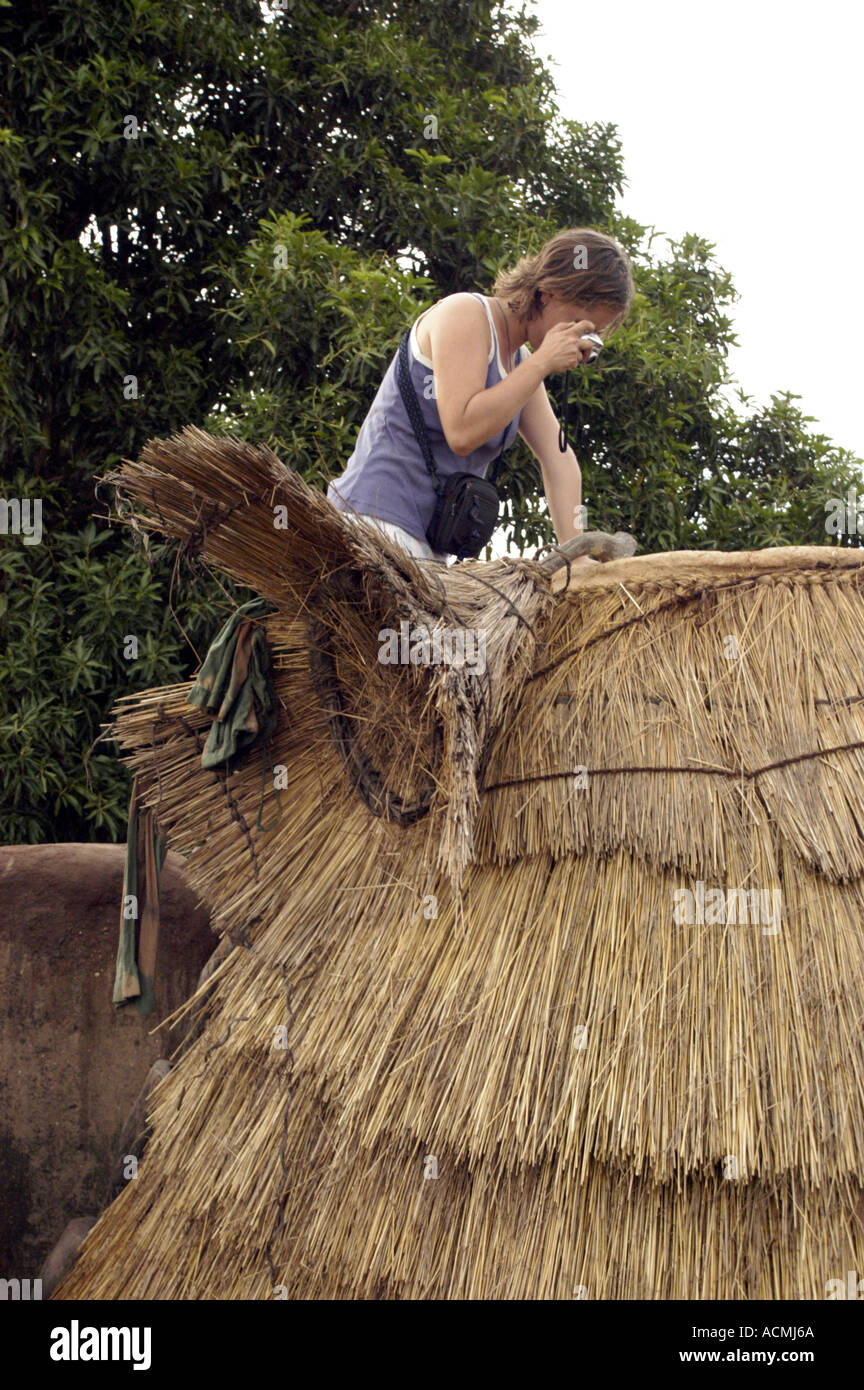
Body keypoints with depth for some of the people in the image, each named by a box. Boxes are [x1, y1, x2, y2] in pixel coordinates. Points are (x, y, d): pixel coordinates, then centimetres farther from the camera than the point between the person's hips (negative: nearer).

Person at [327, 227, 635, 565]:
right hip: (376, 516, -9)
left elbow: (558, 460, 10)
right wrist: (543, 362, -15)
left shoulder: (520, 359, 18)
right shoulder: (465, 314, -8)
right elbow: (461, 432, -21)